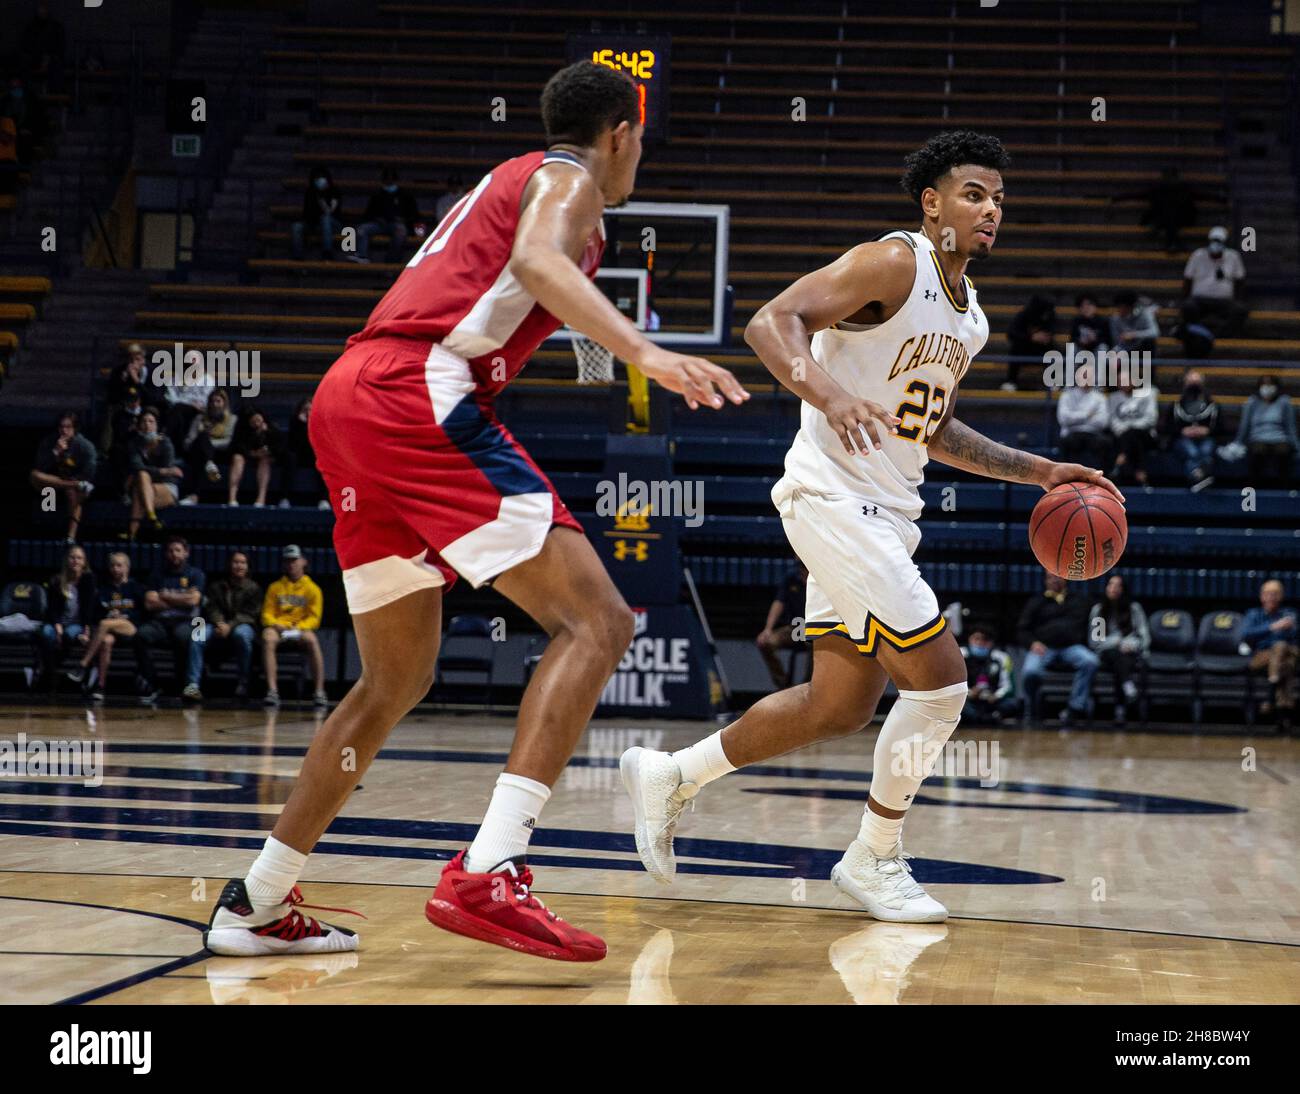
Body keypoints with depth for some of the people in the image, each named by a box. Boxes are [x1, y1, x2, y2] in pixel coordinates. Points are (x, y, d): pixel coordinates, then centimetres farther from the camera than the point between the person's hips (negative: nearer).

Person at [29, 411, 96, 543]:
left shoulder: (85, 446, -7)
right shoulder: (48, 443, 0)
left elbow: (89, 474, -12)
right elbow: (40, 469, -10)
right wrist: (55, 452, -22)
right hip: (54, 491, 2)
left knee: (73, 492, -38)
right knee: (34, 476, -26)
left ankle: (71, 537, -50)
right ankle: (78, 485, -34)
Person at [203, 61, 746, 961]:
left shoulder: (504, 185, 33)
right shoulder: (569, 179, 6)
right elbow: (536, 259, -17)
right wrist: (648, 354, -30)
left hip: (347, 399, 9)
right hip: (417, 393, -9)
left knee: (398, 680, 20)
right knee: (596, 620, -13)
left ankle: (256, 906, 22)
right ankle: (486, 875, -27)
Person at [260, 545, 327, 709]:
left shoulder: (312, 589, 11)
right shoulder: (275, 587, 17)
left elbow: (314, 618, 3)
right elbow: (267, 613, 11)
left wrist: (298, 628, -16)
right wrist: (276, 625, -13)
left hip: (302, 629, -1)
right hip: (278, 628, 1)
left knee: (312, 640, -38)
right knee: (267, 638, -36)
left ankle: (319, 692, -36)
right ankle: (272, 691, -43)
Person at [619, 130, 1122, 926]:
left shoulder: (970, 314, 15)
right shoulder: (893, 264, -12)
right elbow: (771, 323, -23)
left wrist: (1036, 471, 19)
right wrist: (829, 394, -41)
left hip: (886, 512, 10)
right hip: (833, 496, -10)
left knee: (841, 705, 13)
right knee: (940, 678, -11)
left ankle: (671, 776, 27)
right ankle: (875, 861, 5)